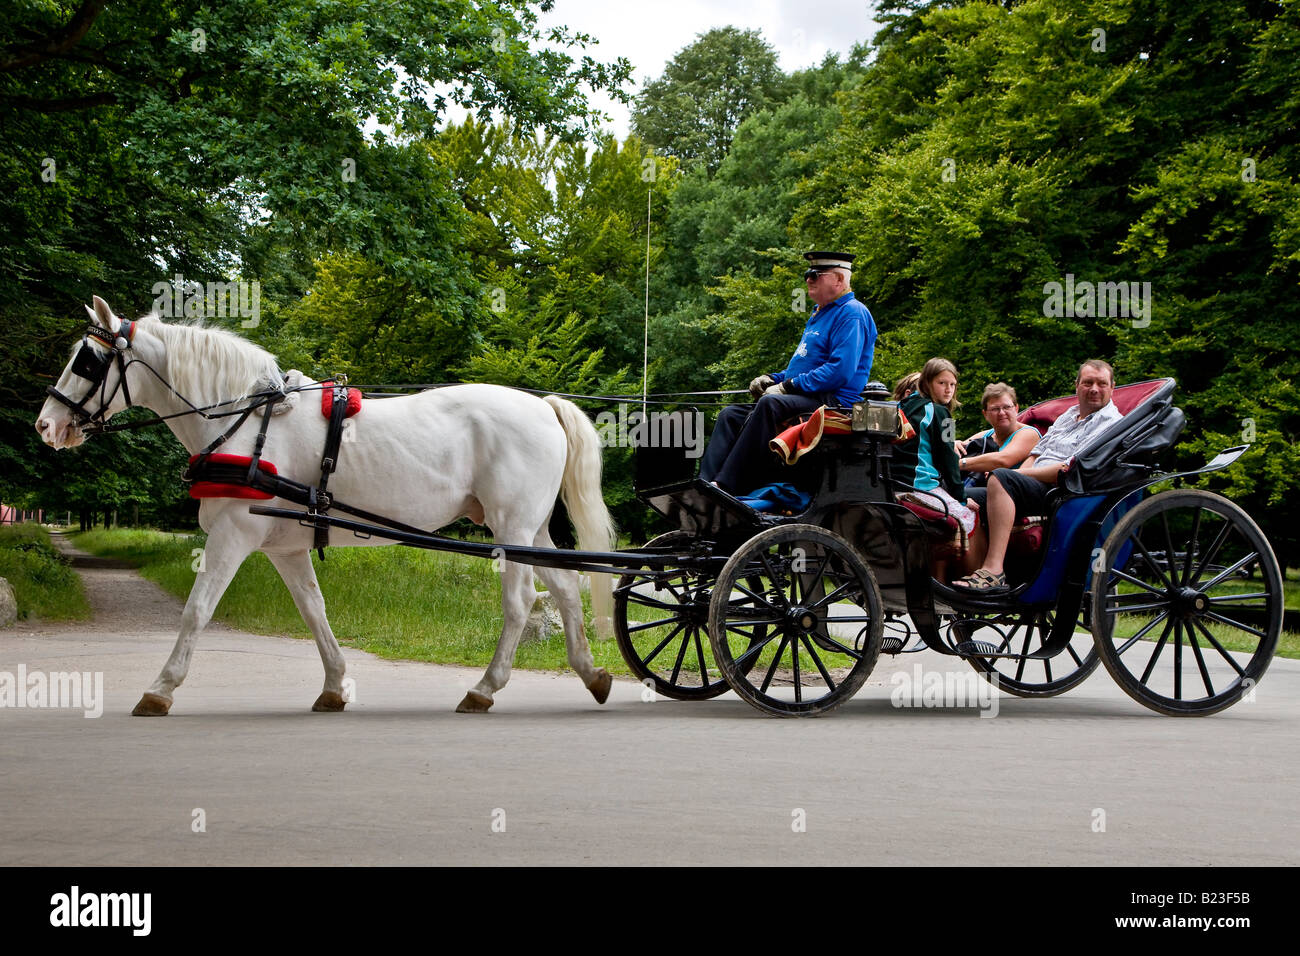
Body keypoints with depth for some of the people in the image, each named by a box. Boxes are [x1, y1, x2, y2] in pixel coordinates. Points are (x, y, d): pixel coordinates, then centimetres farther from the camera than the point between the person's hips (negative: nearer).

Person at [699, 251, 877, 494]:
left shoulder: (852, 314, -8)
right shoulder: (819, 314, 25)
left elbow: (840, 371, -20)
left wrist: (788, 386, -17)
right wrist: (773, 379, 11)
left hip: (834, 400, -10)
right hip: (807, 399, 11)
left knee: (770, 404, -35)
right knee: (731, 415, -2)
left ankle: (725, 485, -40)